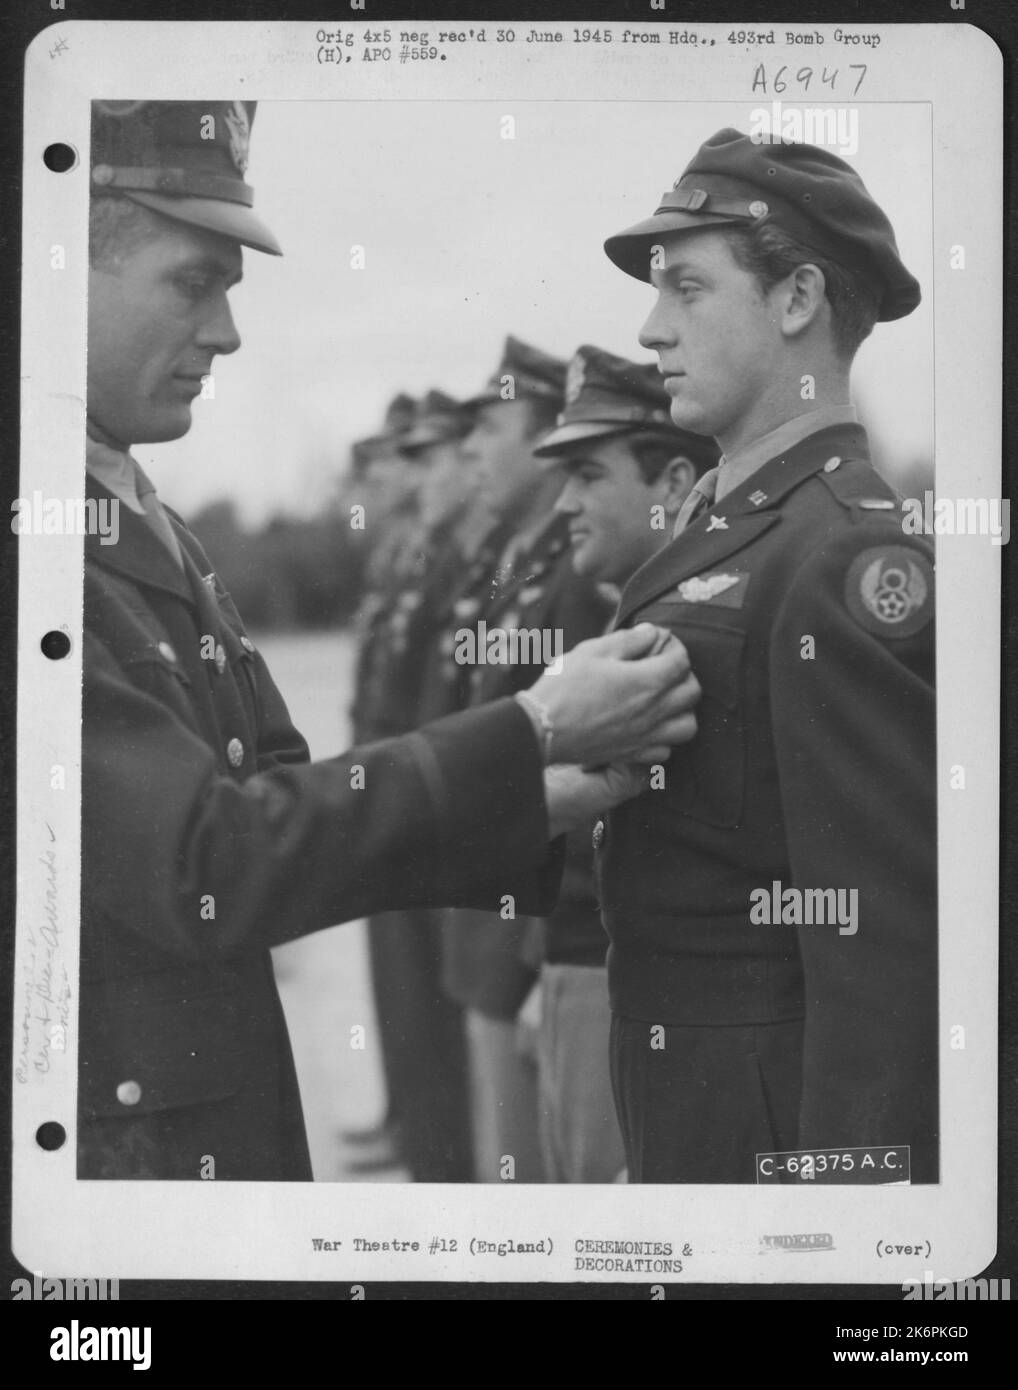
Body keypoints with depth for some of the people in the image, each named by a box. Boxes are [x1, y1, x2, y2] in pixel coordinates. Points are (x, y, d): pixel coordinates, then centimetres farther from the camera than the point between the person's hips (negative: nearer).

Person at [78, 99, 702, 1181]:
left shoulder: (152, 534, 10)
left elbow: (277, 803, 10)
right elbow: (200, 865, -23)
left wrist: (554, 797, -3)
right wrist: (533, 735, -18)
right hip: (111, 1144, -8)